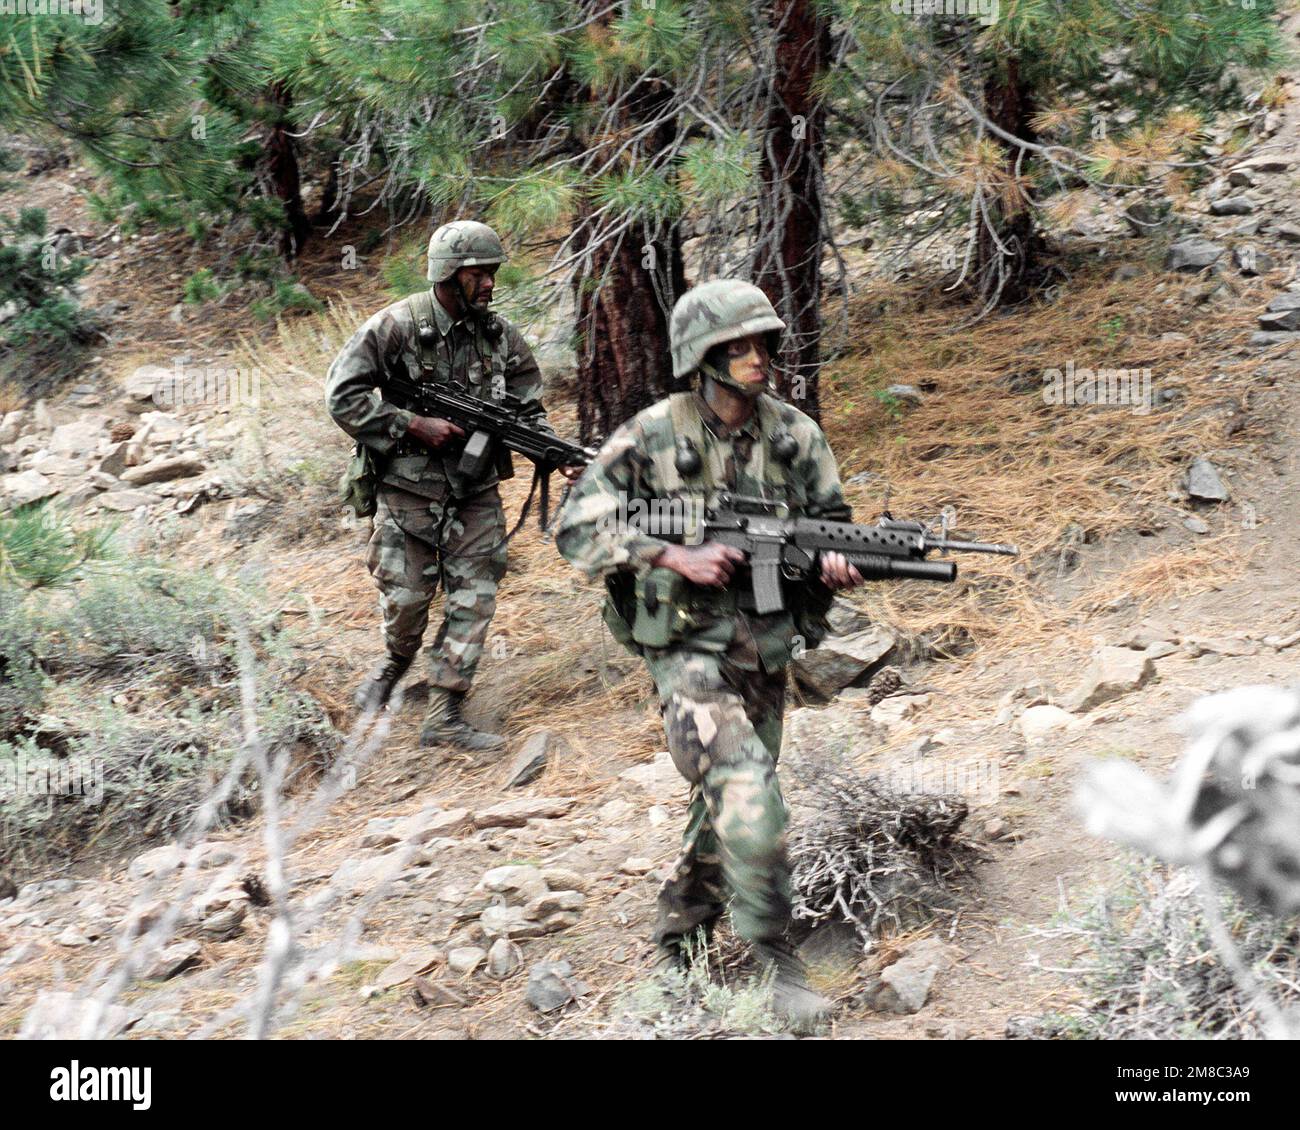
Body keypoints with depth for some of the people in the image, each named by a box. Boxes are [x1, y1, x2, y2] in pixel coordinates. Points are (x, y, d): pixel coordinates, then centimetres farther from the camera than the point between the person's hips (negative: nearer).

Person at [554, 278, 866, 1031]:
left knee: (730, 803, 13)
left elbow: (831, 523, 11)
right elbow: (578, 528, -10)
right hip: (686, 643, -5)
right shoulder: (651, 437, -9)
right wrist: (678, 559, -19)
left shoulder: (796, 437, 2)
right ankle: (775, 953, -15)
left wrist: (834, 563, -14)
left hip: (766, 650, 5)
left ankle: (679, 941, 32)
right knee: (746, 780, -22)